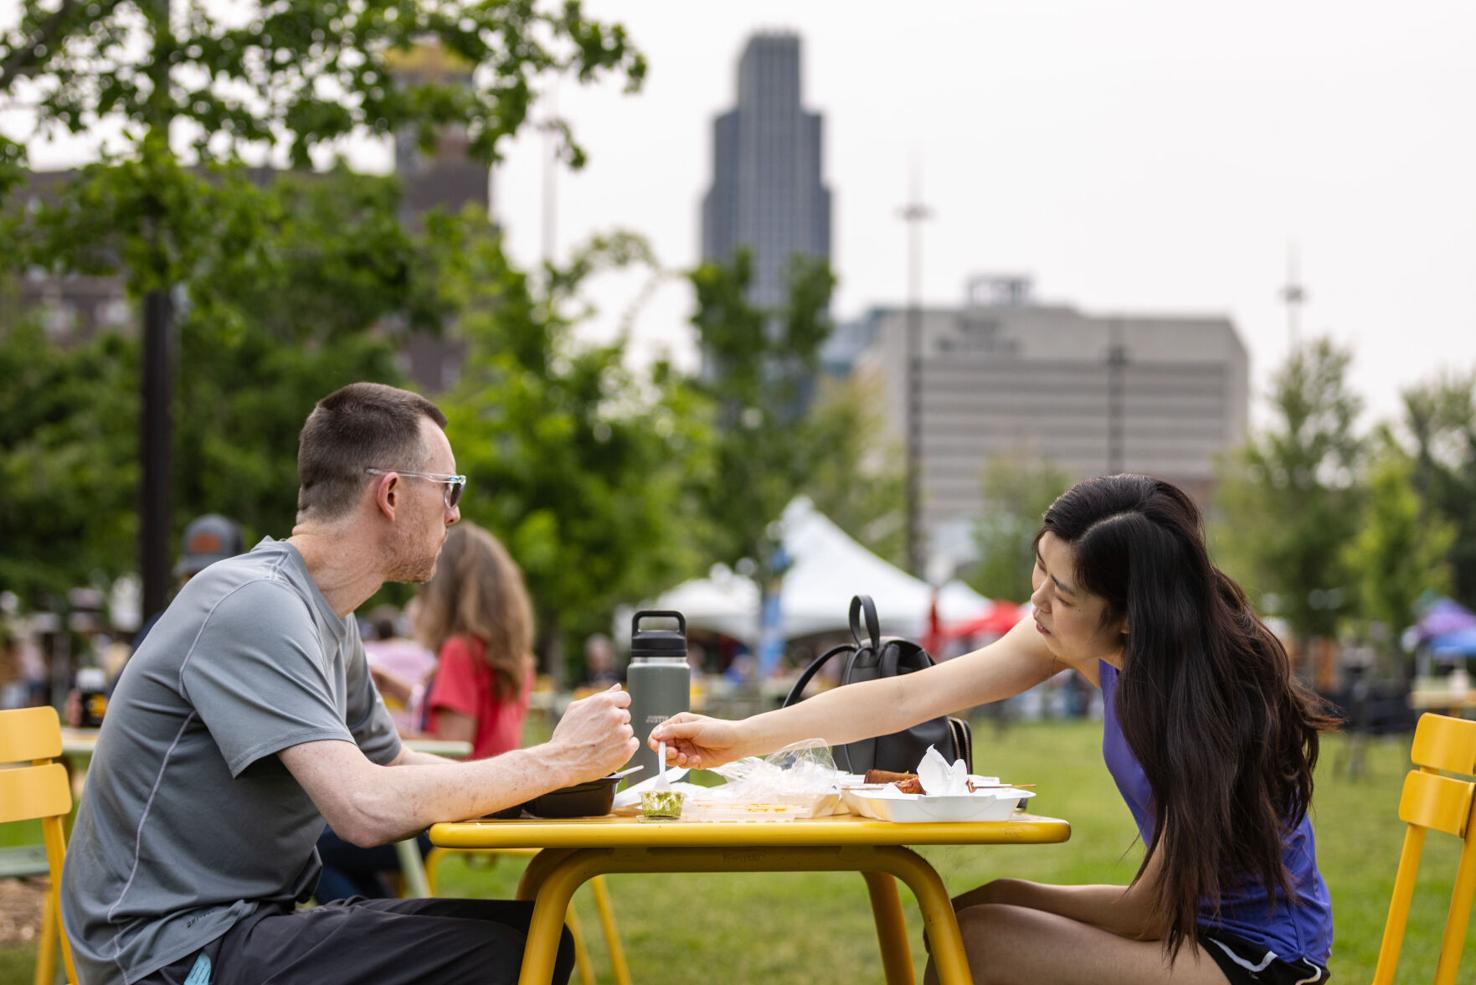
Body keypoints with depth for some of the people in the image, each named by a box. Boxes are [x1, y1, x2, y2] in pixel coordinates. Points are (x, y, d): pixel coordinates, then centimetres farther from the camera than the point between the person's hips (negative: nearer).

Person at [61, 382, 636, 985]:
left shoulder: (328, 621, 12)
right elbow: (368, 810, -28)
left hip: (249, 920, 10)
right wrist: (558, 761, -17)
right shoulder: (254, 606, -19)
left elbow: (393, 765, 25)